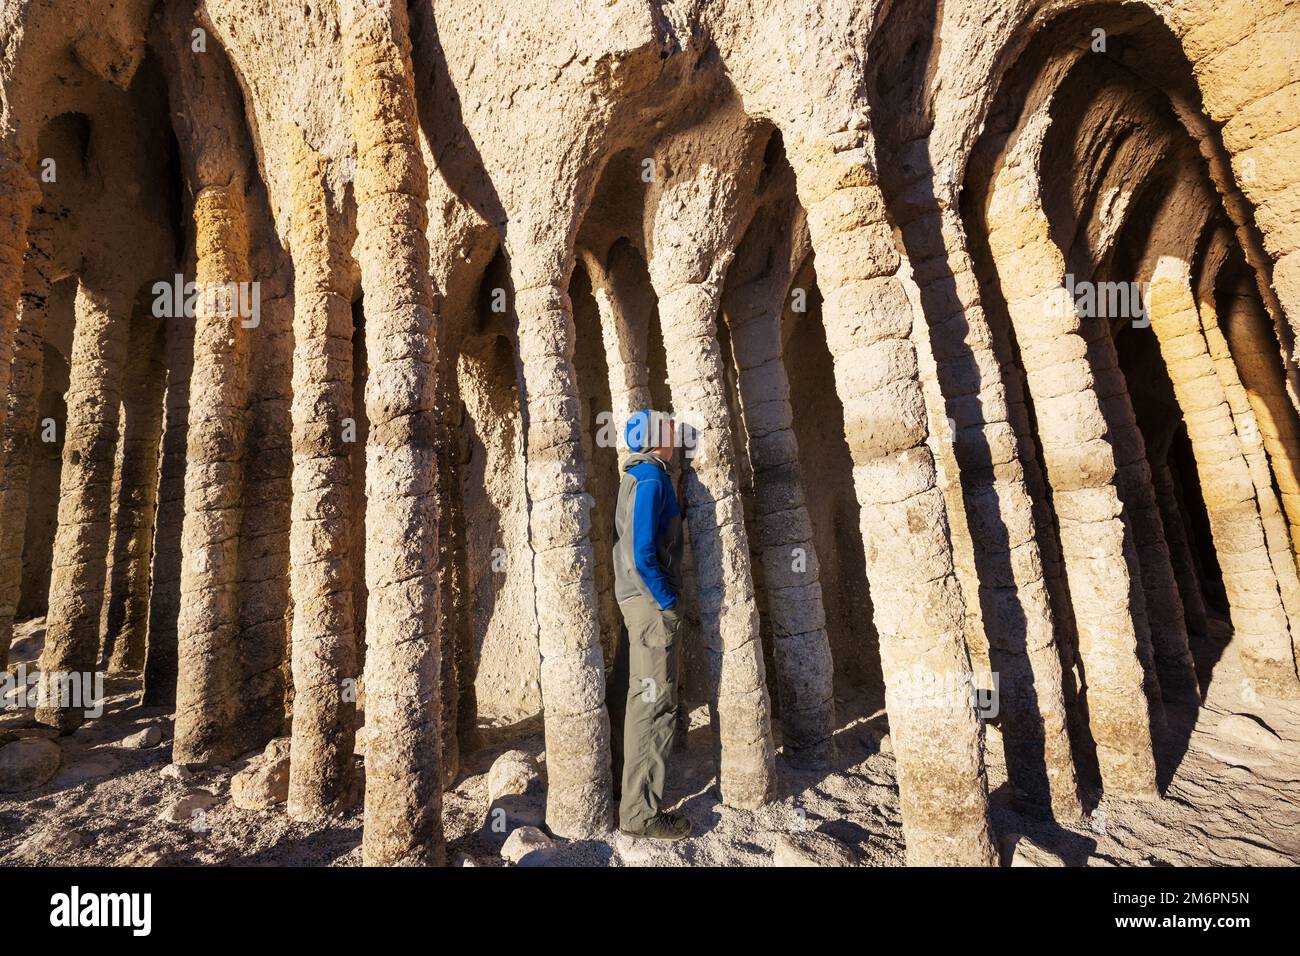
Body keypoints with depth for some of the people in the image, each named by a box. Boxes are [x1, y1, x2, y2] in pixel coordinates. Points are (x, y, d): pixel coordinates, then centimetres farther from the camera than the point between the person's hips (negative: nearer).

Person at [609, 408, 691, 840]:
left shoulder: (634, 476, 15)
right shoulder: (651, 478, -14)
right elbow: (643, 554, -22)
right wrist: (668, 602, -14)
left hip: (635, 598, 10)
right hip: (651, 601, -10)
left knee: (631, 697, 18)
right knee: (654, 702, -3)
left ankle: (619, 785, 33)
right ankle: (640, 812, 7)